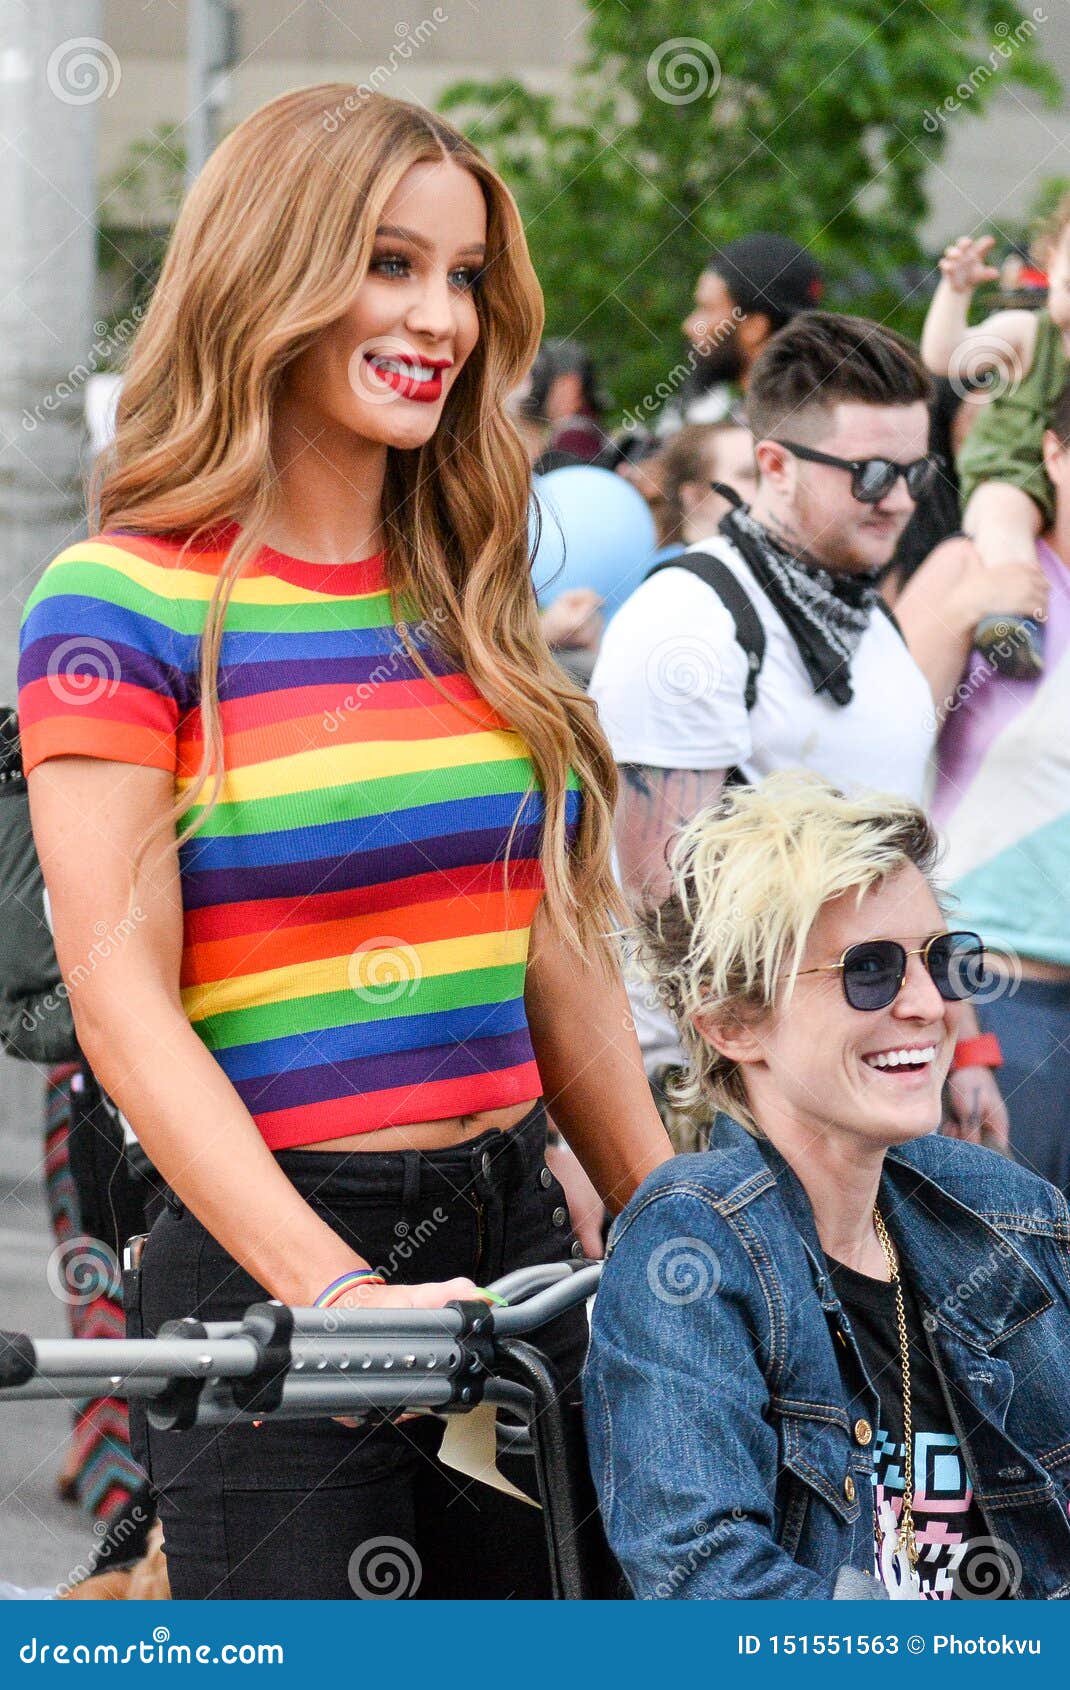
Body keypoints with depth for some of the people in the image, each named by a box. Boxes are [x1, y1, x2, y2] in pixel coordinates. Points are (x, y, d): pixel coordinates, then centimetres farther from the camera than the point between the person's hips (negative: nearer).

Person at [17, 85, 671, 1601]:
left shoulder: (470, 605, 13)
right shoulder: (127, 600, -7)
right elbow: (122, 998, -13)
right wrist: (336, 1291, -23)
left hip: (514, 1245, 6)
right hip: (265, 1267, -6)